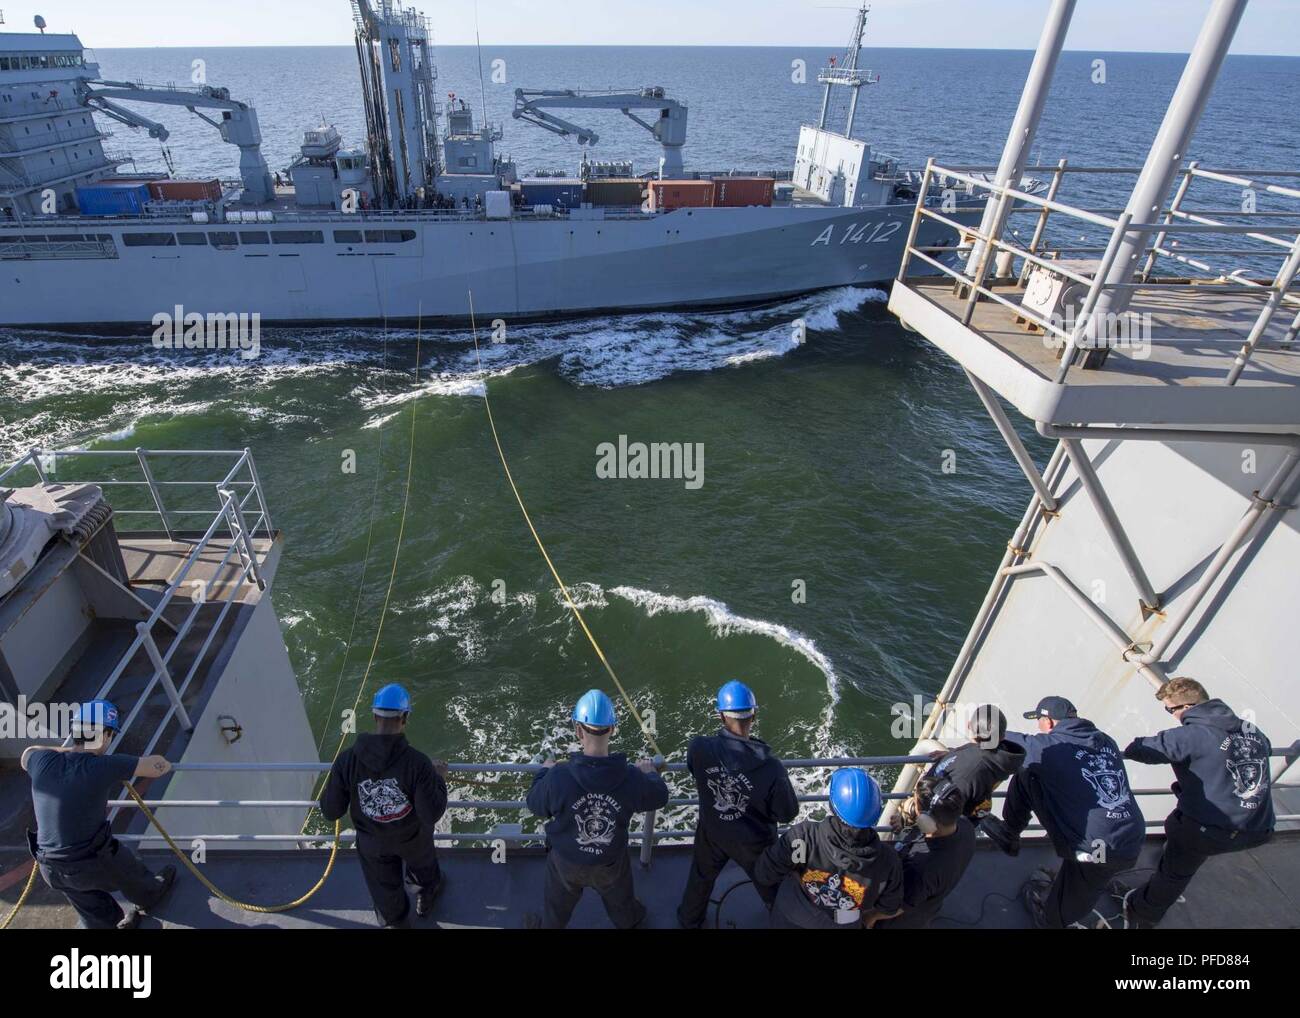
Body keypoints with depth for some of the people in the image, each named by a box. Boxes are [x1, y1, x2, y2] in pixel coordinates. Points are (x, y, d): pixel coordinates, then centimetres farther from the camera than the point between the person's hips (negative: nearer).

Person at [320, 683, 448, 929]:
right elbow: (432, 815, -29)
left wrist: (333, 783, 2)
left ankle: (396, 923, 54)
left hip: (372, 843, 1)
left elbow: (331, 812, -17)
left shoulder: (346, 760, -30)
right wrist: (439, 779, -14)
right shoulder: (417, 761, -36)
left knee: (385, 892, 29)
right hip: (412, 837, 0)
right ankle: (426, 896, 64)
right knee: (422, 865, 35)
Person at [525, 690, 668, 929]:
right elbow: (659, 798, -9)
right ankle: (628, 920, 62)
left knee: (558, 904, 32)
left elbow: (535, 804, -13)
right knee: (619, 898, 34)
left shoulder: (557, 777, -35)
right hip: (611, 863, 1)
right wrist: (650, 772, 12)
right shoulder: (632, 778, -30)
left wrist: (544, 771, 5)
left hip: (566, 861, -1)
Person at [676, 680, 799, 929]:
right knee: (769, 884, 31)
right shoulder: (772, 768, -37)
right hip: (753, 842, -1)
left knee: (700, 880, 31)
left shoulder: (698, 748, -33)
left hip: (711, 833, 1)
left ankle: (688, 921, 57)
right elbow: (788, 814, -20)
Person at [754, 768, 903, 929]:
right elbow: (889, 909, -6)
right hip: (843, 925, 2)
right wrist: (869, 918, 16)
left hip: (789, 922, -2)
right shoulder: (888, 859, -26)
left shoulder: (804, 836, -35)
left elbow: (762, 875, -22)